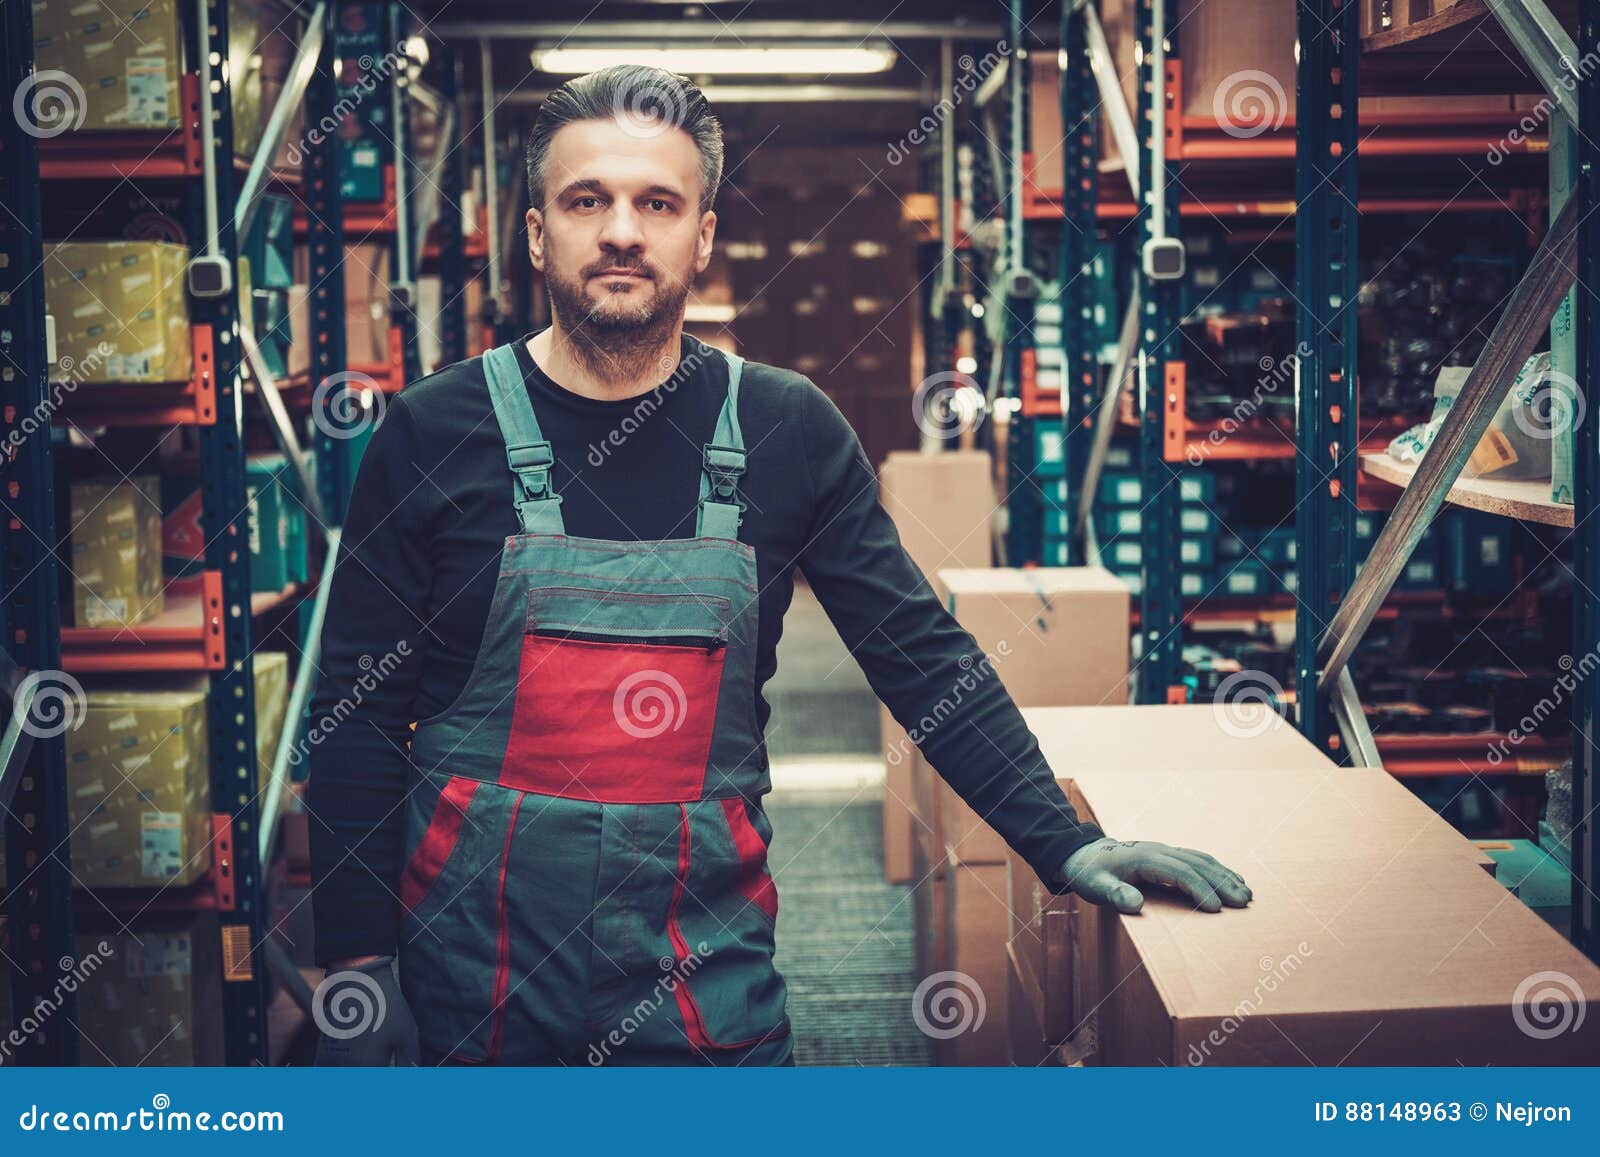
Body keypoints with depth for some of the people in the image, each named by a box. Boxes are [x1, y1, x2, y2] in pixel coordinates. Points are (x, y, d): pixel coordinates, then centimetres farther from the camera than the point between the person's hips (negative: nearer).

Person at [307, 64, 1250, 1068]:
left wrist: (1065, 844, -2)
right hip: (473, 963, -1)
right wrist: (354, 960, -4)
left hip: (707, 968, 1)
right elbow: (360, 709, -1)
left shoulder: (787, 431, -1)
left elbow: (919, 651, 4)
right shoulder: (435, 433, -4)